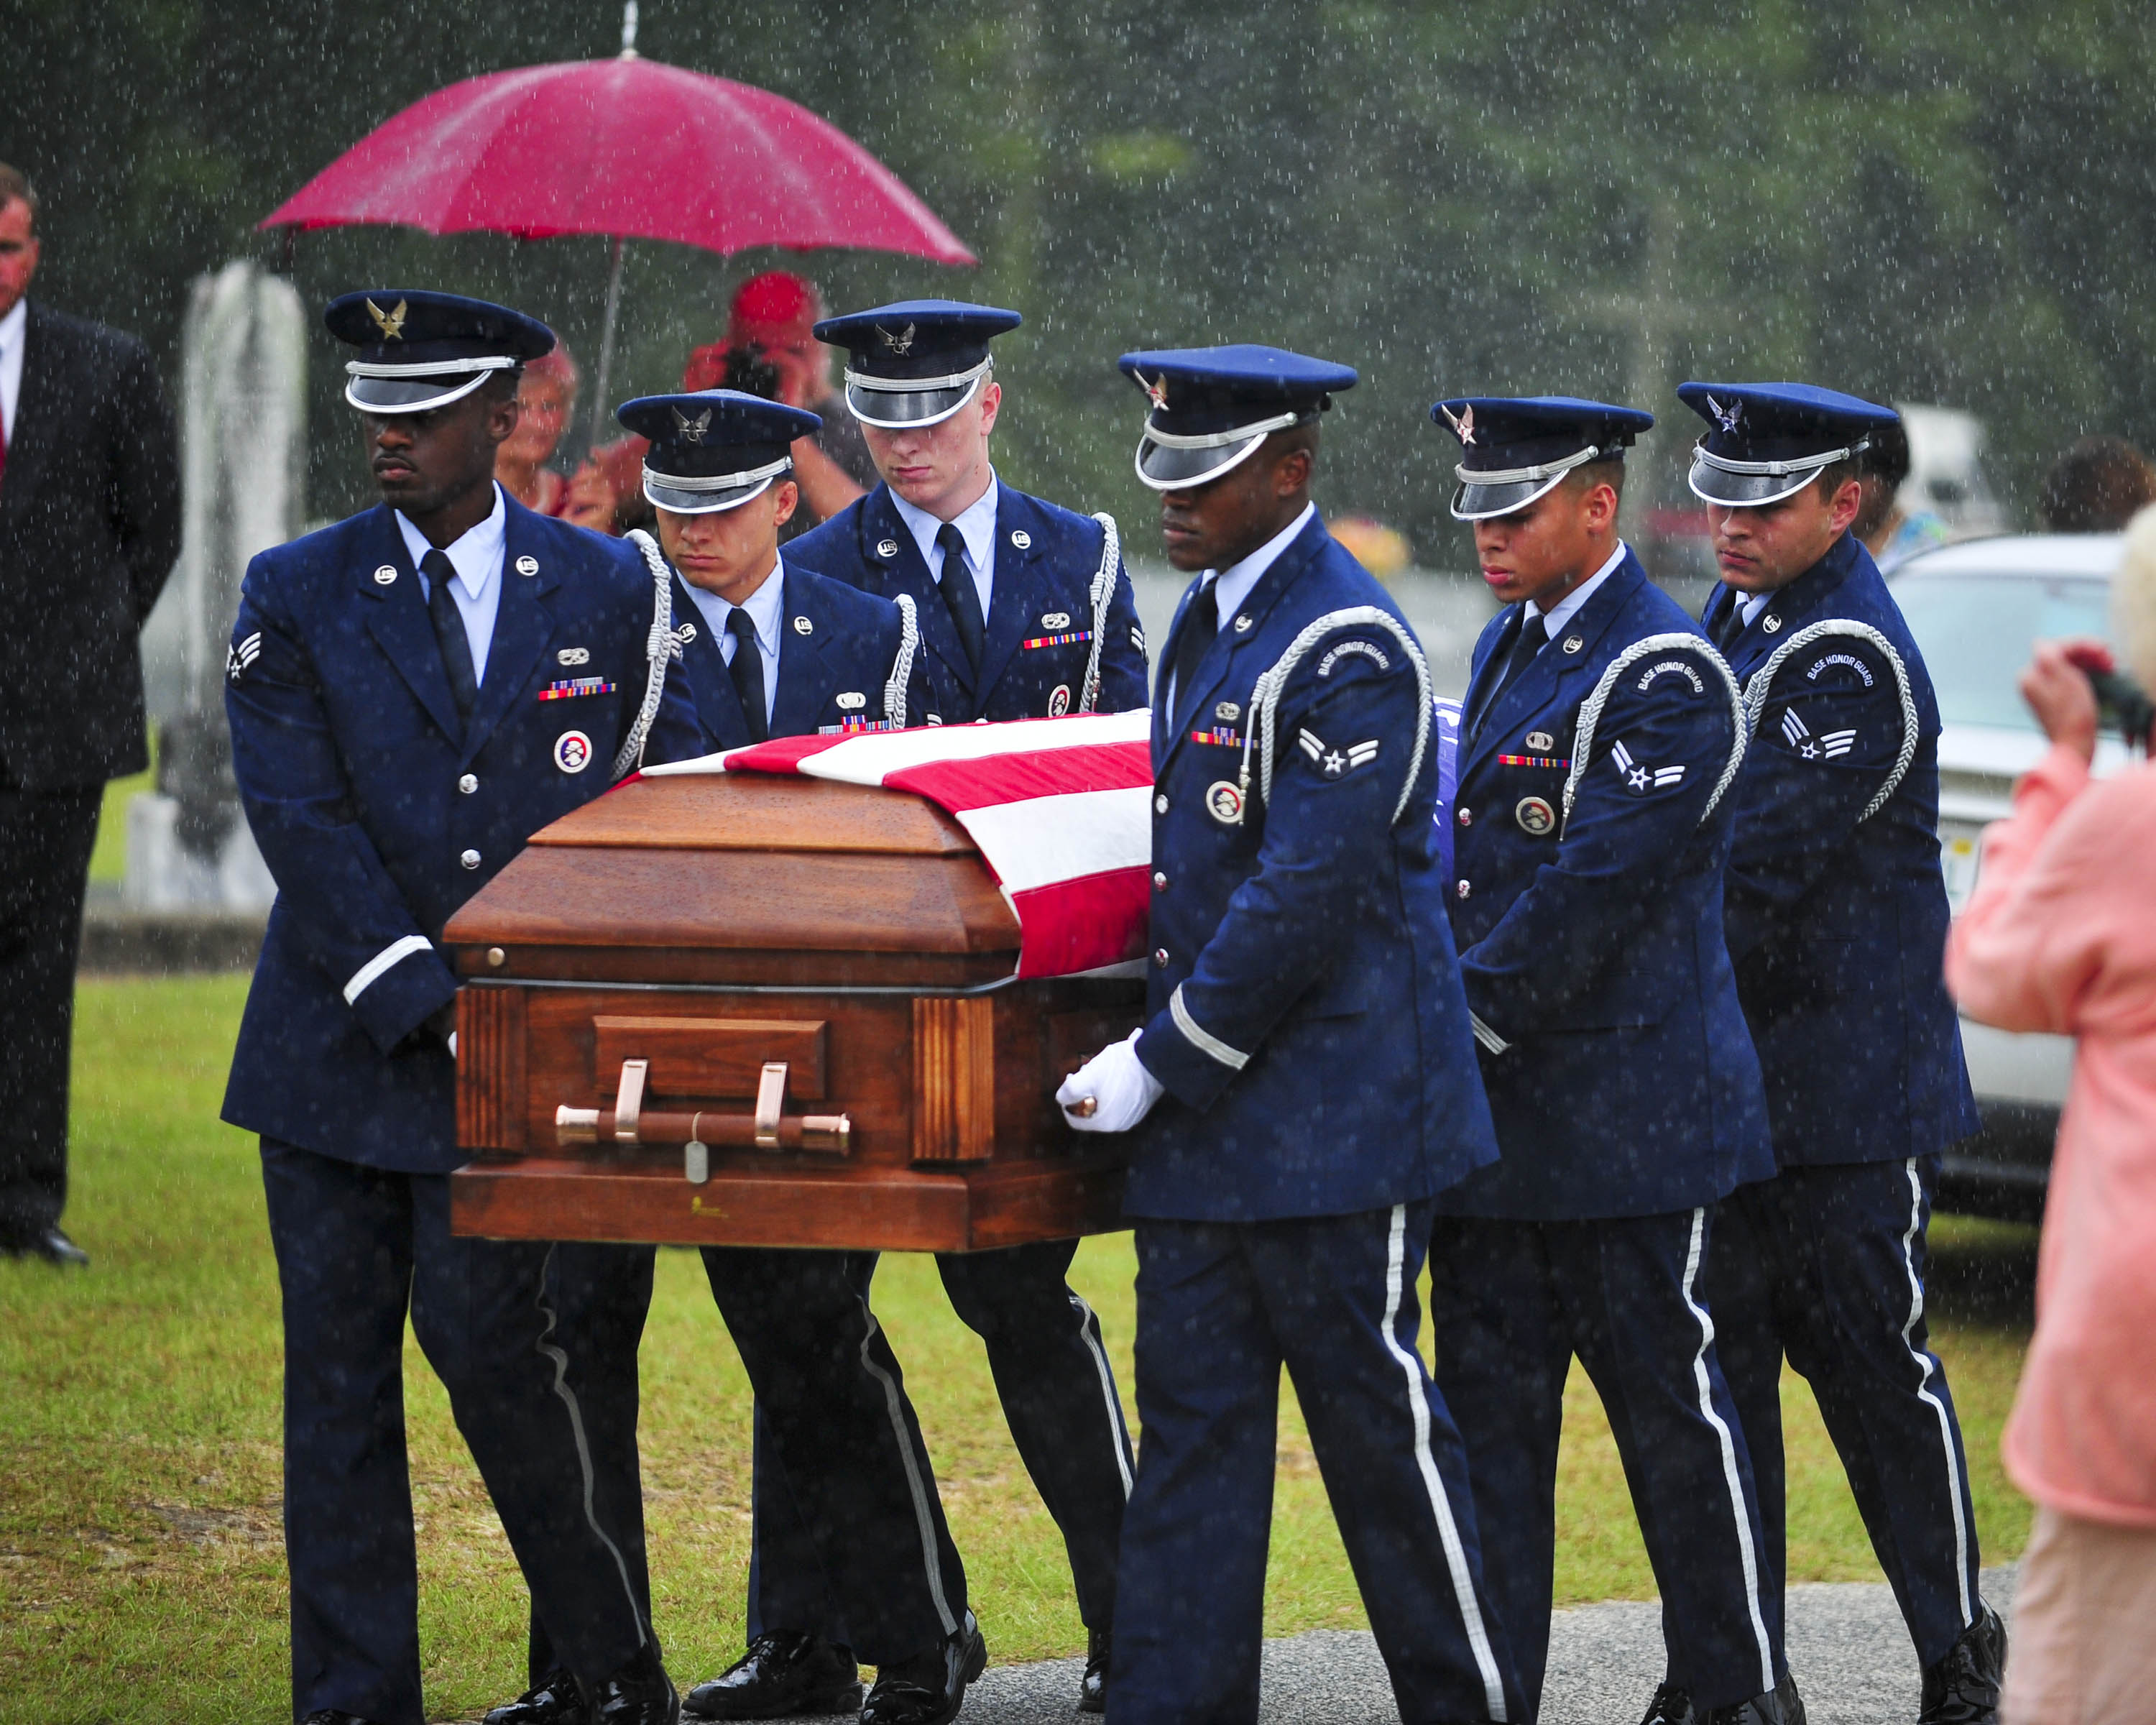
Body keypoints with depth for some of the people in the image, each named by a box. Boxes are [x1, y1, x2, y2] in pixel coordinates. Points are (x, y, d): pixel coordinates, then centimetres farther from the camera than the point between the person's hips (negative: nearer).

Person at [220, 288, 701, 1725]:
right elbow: (303, 827, -6)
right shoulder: (297, 596, 1)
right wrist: (433, 1010, -13)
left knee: (487, 1340, -9)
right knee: (337, 1376, 3)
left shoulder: (609, 594, 4)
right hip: (338, 1053, 1)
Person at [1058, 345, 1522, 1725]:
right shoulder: (1208, 623, 13)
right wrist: (1157, 1061, 15)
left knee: (1376, 1416, 0)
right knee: (1193, 1416, 6)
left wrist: (1159, 1065, -15)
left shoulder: (1348, 650, -16)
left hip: (1335, 1113, -9)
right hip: (1212, 1113, 9)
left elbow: (1308, 898, -20)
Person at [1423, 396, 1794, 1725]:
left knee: (1670, 1400, 2)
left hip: (1621, 1109, -8)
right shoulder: (1513, 645, 13)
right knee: (1489, 1410, 7)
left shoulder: (1663, 676, -15)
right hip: (1498, 1116, 8)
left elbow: (1595, 888, -20)